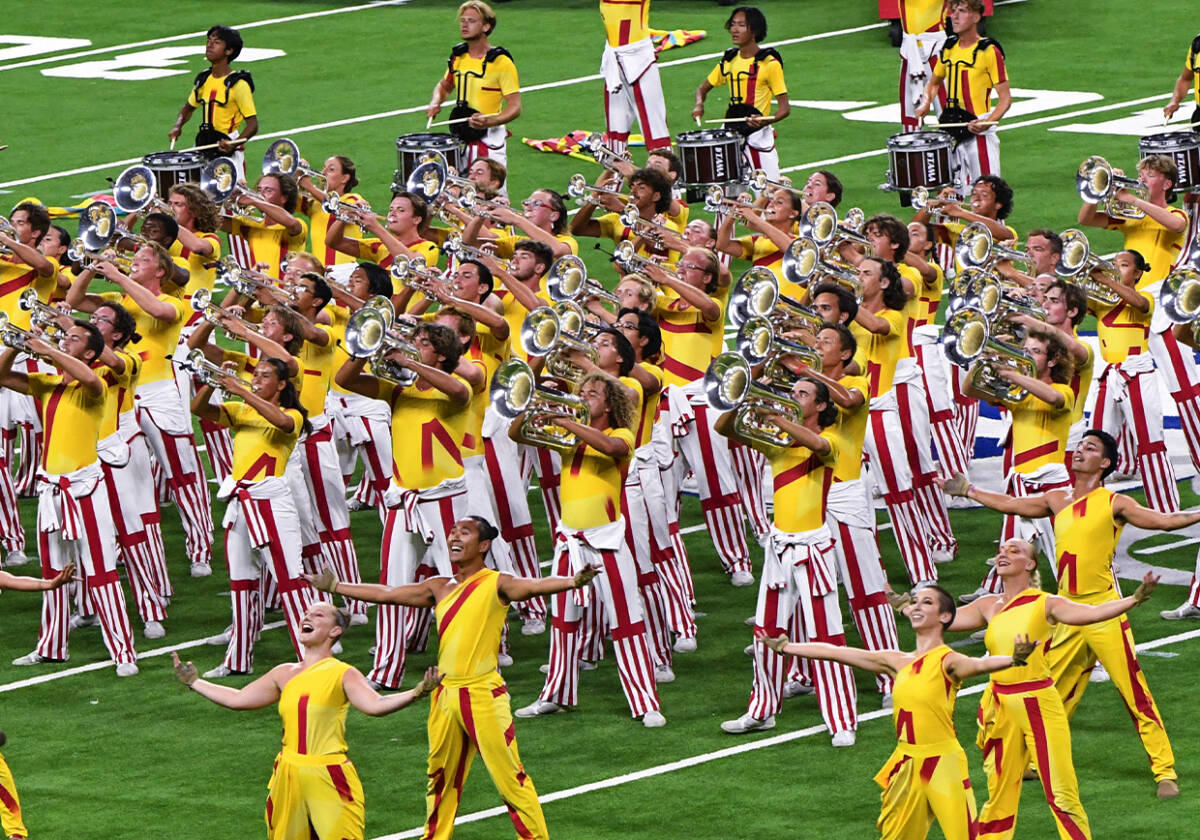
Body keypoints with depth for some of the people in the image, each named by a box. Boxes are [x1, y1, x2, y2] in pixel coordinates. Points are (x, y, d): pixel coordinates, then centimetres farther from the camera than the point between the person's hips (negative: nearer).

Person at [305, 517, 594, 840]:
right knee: (441, 778, 16)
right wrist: (335, 586, 24)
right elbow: (386, 594, 20)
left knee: (510, 777, -7)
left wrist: (573, 582, -42)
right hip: (445, 694, 6)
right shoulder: (439, 588, 13)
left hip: (484, 696, -6)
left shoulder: (496, 584, -5)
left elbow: (533, 586, -22)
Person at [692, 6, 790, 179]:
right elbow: (703, 88, 21)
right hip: (730, 131, 5)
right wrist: (699, 105, -2)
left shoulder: (769, 63, -9)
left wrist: (766, 120, -29)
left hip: (759, 137, -5)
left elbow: (785, 108, -9)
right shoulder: (729, 60, 9)